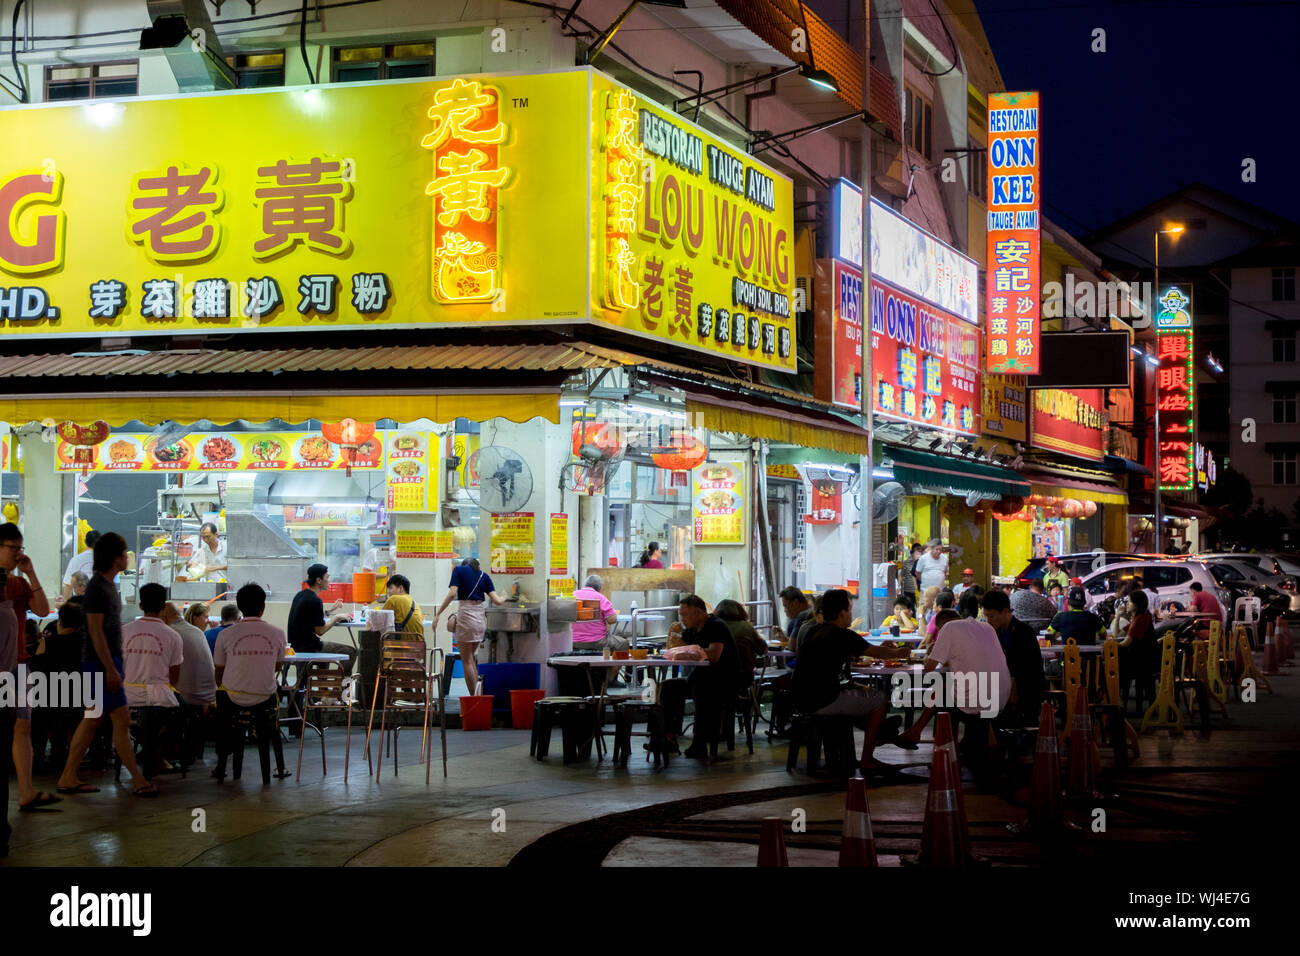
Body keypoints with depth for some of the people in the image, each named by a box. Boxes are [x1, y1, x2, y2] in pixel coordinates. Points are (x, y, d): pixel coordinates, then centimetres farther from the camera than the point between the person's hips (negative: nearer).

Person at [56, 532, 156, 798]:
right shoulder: (97, 587, -14)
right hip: (101, 662, -10)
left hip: (109, 660, 10)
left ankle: (68, 778, 12)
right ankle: (138, 780, -6)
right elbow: (96, 630, -19)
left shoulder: (108, 586, 16)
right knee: (122, 720, -8)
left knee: (92, 720, 10)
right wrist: (110, 669, -22)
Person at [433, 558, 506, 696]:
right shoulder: (483, 575, 12)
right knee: (471, 658, 19)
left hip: (466, 615, -5)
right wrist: (504, 598, 27)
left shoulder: (459, 570, 3)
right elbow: (496, 600, 3)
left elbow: (452, 594, -11)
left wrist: (438, 614, -11)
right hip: (481, 617, 5)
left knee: (466, 661, 2)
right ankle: (477, 689, 9)